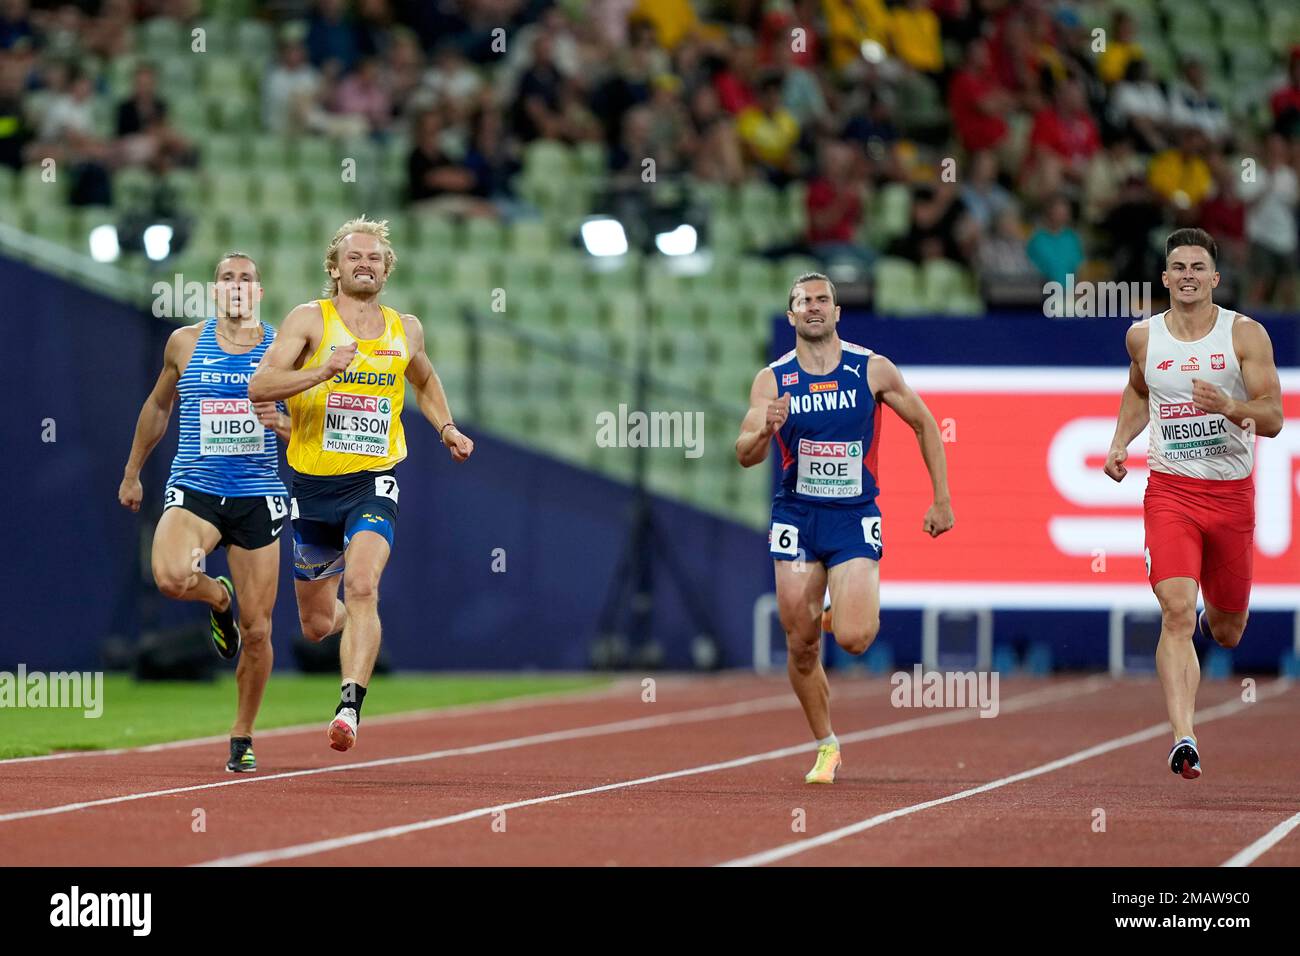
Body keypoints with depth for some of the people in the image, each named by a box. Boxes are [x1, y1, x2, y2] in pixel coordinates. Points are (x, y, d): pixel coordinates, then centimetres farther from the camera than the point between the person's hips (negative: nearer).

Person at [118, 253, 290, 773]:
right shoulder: (186, 342, 5)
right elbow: (158, 405, 20)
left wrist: (281, 422, -14)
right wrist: (132, 472, 23)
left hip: (258, 496, 0)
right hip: (194, 490, 0)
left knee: (257, 632, 0)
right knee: (171, 577, -31)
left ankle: (242, 737, 21)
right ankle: (217, 597, 7)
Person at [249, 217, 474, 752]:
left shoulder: (406, 331, 9)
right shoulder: (310, 320, -3)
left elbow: (424, 381, 32)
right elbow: (259, 387, -15)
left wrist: (446, 428, 15)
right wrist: (322, 371, -28)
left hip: (372, 484, 0)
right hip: (312, 483, 0)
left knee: (361, 586, -27)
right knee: (316, 625, 12)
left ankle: (350, 707, -33)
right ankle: (348, 617, 49)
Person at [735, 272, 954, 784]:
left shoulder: (874, 370, -3)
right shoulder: (772, 380, -2)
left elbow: (924, 424, 8)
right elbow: (744, 455, -9)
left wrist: (942, 500, 6)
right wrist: (766, 430, -32)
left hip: (854, 517, -1)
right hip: (796, 516, 1)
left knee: (853, 639, -18)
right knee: (802, 646, 2)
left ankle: (856, 606, 19)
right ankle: (826, 745, 20)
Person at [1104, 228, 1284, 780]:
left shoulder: (1245, 335, -4)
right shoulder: (1143, 337, 4)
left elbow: (1273, 418, -8)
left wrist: (1227, 406, -27)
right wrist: (1120, 441, 10)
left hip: (1232, 494, 0)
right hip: (1170, 491, 0)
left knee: (1228, 634, 15)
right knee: (1176, 612, -21)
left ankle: (1216, 619, 54)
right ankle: (1183, 738, -27)